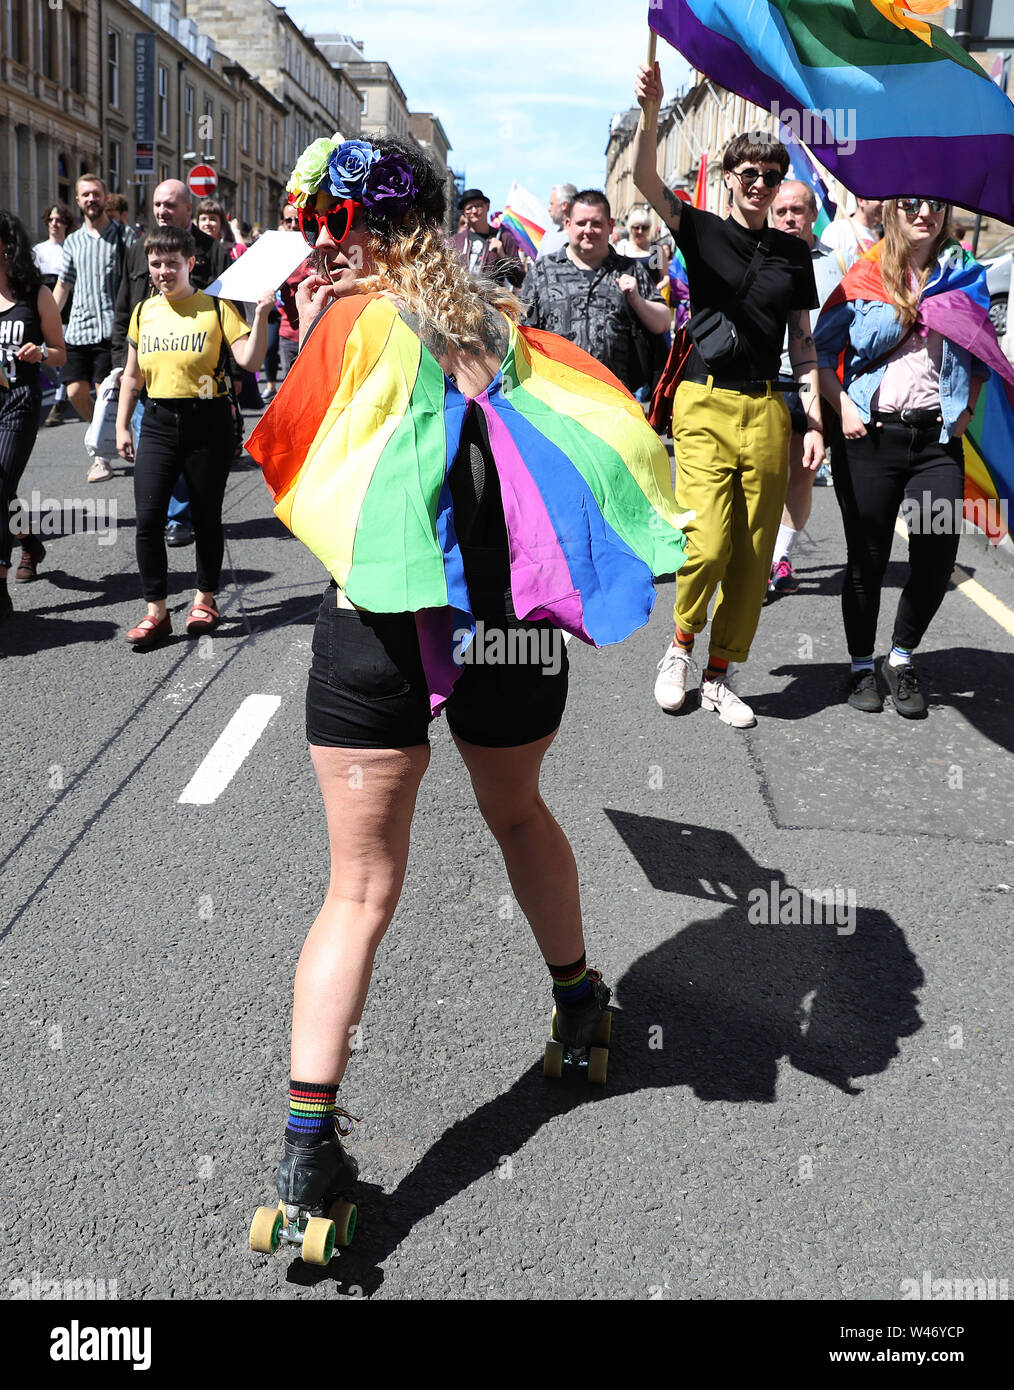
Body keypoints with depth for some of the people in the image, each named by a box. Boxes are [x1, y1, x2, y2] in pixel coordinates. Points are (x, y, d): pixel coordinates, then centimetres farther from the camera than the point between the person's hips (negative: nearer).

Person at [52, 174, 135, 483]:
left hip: (112, 327, -4)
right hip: (78, 327, 4)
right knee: (76, 391, 0)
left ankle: (102, 454, 3)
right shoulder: (73, 241, 15)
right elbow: (62, 286, 19)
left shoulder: (124, 235, 3)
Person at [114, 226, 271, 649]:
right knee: (148, 518, -6)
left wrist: (261, 316, -22)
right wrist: (121, 426, 14)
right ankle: (156, 610, 4)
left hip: (207, 420, -3)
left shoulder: (216, 307, -3)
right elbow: (133, 374, 17)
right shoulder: (143, 312, 10)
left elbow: (249, 361, -12)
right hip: (158, 422, 3)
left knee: (206, 517, 7)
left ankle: (205, 599, 26)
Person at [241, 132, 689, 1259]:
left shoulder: (354, 319, -1)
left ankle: (309, 1145, -3)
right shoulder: (498, 318, 11)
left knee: (362, 889, 1)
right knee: (519, 813, 29)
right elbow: (611, 416, 13)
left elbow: (280, 457, 4)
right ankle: (578, 1003, 45)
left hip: (385, 619, -4)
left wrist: (307, 339, 12)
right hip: (515, 616, 4)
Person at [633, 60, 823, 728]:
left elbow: (803, 344, 15)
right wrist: (651, 109, -27)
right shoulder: (701, 231, 6)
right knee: (708, 544, -15)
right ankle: (681, 645, 13)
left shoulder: (794, 252, 14)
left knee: (753, 554, 3)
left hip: (768, 409, 3)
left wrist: (815, 421, 6)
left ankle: (720, 673, 16)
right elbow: (645, 180, -10)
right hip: (704, 403, -3)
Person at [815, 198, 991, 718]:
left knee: (936, 559, -3)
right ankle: (862, 666, 22)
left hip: (938, 439, 2)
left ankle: (902, 659, 19)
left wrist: (967, 408, 5)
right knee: (867, 559, 4)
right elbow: (821, 349, 4)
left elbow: (982, 352, 18)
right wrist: (842, 409, -7)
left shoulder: (962, 274, 11)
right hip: (871, 436, -2)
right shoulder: (865, 277, 3)